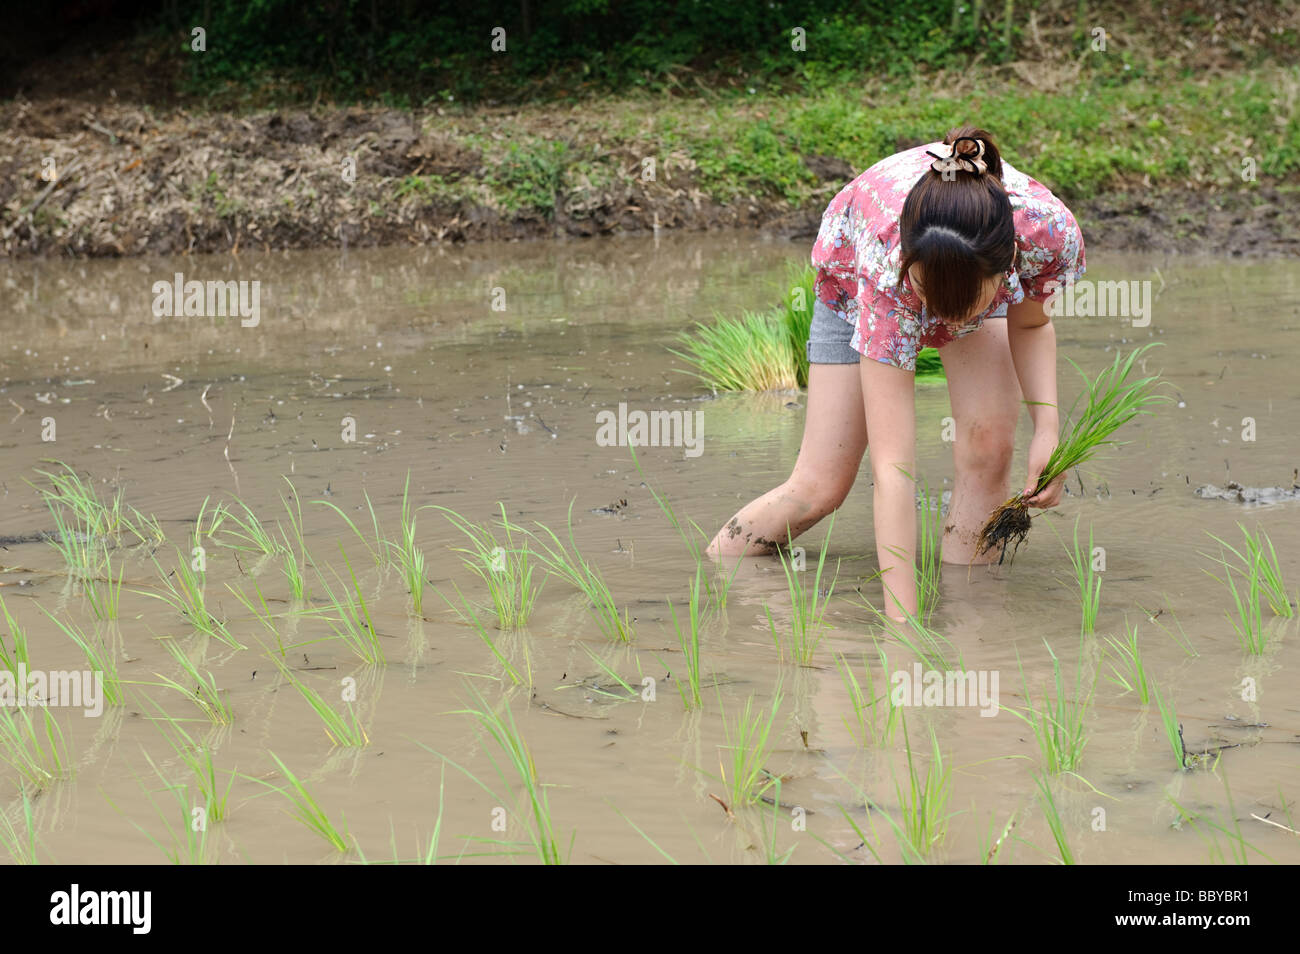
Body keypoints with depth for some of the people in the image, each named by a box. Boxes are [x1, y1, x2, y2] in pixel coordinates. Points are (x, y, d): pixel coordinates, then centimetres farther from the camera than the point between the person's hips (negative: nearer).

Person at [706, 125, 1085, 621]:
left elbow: (1029, 321, -12)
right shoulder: (888, 268, -47)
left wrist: (1047, 425, -28)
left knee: (988, 448, -21)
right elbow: (893, 468, -45)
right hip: (853, 276, -2)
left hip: (970, 266, 2)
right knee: (819, 488, -4)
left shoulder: (1049, 230, -41)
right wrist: (902, 620, -48)